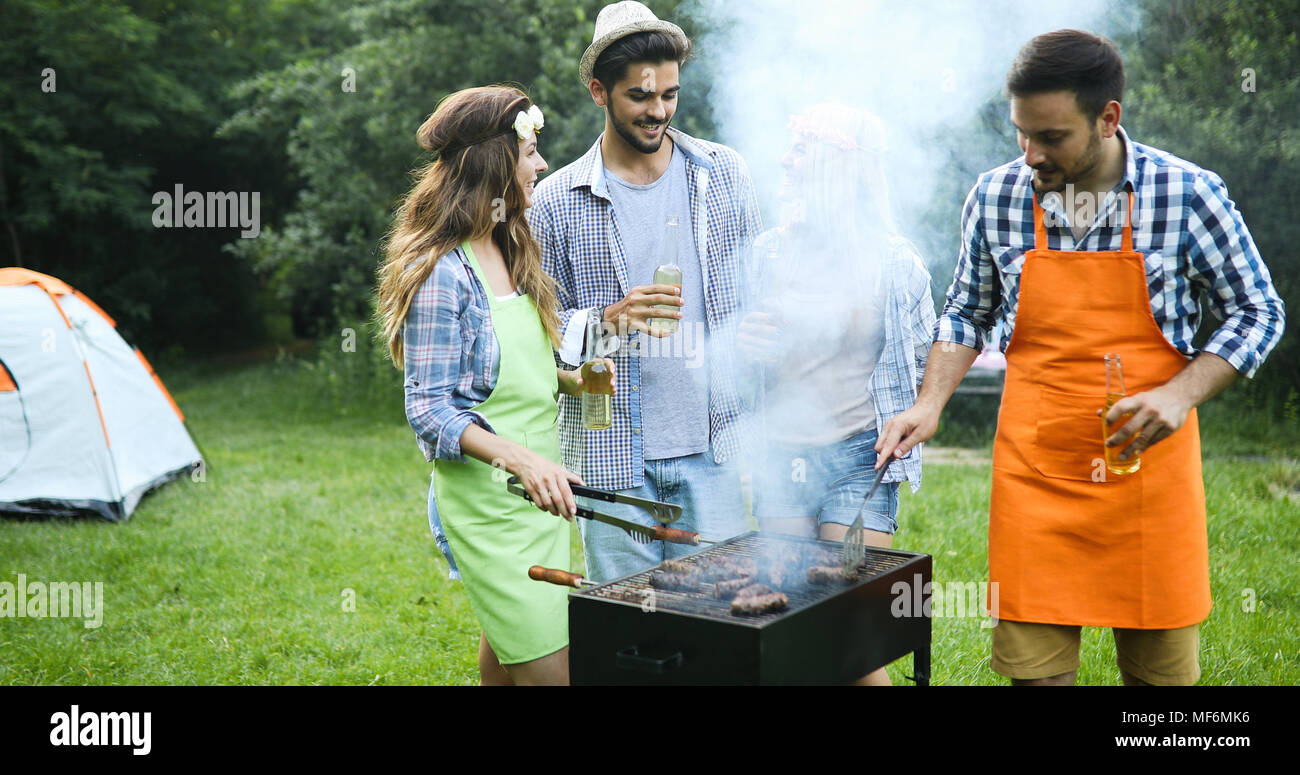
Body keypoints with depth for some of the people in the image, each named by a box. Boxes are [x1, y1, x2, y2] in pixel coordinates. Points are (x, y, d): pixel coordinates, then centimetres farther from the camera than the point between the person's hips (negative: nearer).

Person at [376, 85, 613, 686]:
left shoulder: (511, 253, 11)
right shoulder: (441, 274, -16)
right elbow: (428, 409, -19)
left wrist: (571, 380, 1)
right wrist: (520, 458, -32)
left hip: (535, 490, 9)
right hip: (485, 496, -9)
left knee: (507, 652, 18)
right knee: (551, 667, -8)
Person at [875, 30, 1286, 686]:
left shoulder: (1189, 194, -7)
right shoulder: (996, 196, 0)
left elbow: (1258, 312, 2)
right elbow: (967, 312, 13)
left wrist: (1182, 393, -13)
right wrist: (929, 405, 0)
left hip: (1149, 460, -1)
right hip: (1033, 471, 1)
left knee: (1162, 664, 8)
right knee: (1030, 663, 2)